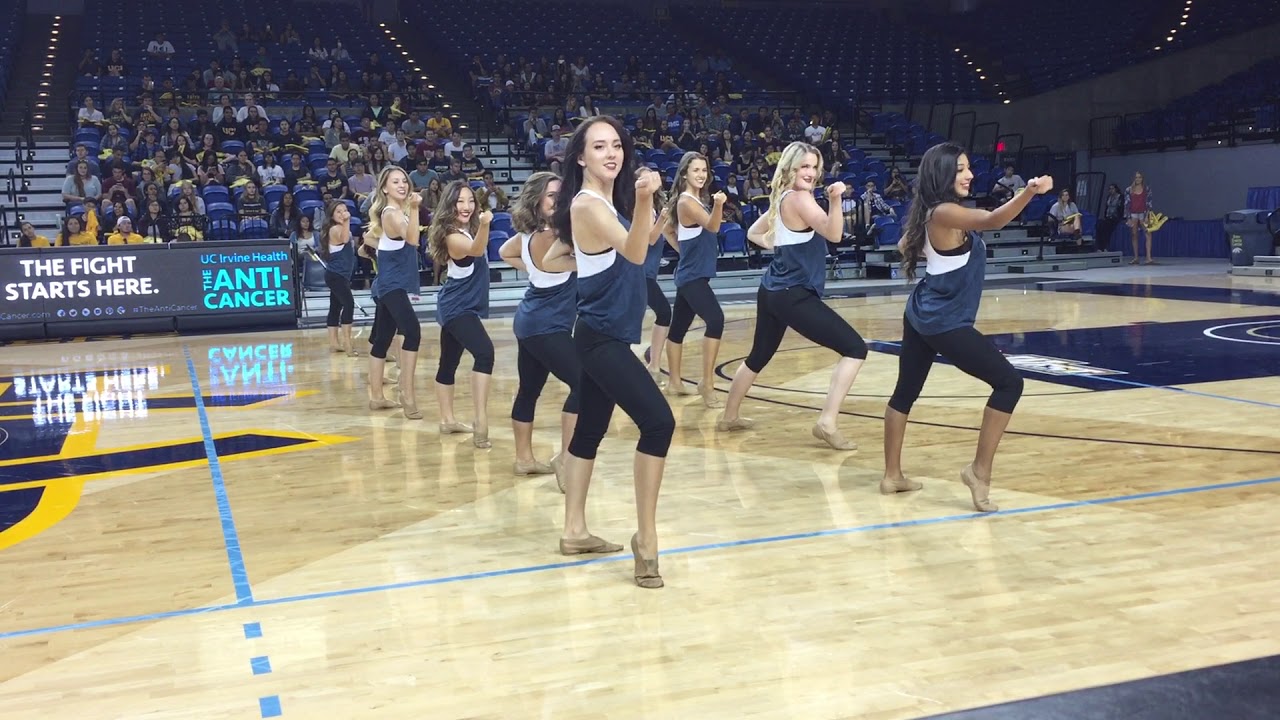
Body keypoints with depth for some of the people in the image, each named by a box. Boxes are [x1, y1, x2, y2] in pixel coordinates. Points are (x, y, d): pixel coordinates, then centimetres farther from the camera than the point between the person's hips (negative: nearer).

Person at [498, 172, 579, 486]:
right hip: (547, 326, -10)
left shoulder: (529, 234, 7)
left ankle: (524, 458, 25)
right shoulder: (550, 236, -22)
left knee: (529, 389, 16)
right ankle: (564, 458, -14)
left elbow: (505, 252, 25)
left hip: (531, 322, 10)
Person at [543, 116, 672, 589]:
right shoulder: (588, 204, -17)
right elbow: (634, 252, -35)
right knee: (659, 421, -18)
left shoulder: (608, 202, 12)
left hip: (603, 336, 10)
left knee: (590, 429, 14)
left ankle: (574, 531, 24)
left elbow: (552, 260, 21)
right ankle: (646, 537, -12)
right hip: (602, 337, -10)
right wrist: (644, 202, -50)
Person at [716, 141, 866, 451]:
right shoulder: (799, 198, -15)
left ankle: (729, 417, 38)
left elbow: (754, 233, 26)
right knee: (855, 348, -8)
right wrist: (835, 200, -44)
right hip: (794, 295, -10)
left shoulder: (780, 199, 12)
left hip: (772, 292, 10)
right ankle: (827, 423, -15)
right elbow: (833, 233, -29)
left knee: (759, 356, 26)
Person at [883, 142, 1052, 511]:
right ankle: (979, 471, -7)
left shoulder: (931, 213, 7)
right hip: (945, 322, -10)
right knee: (1009, 383, -5)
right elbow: (992, 220, -39)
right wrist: (1029, 192, -52)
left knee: (905, 393, 15)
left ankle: (892, 476, 25)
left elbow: (905, 245, 25)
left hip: (922, 315, 10)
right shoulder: (944, 212, -21)